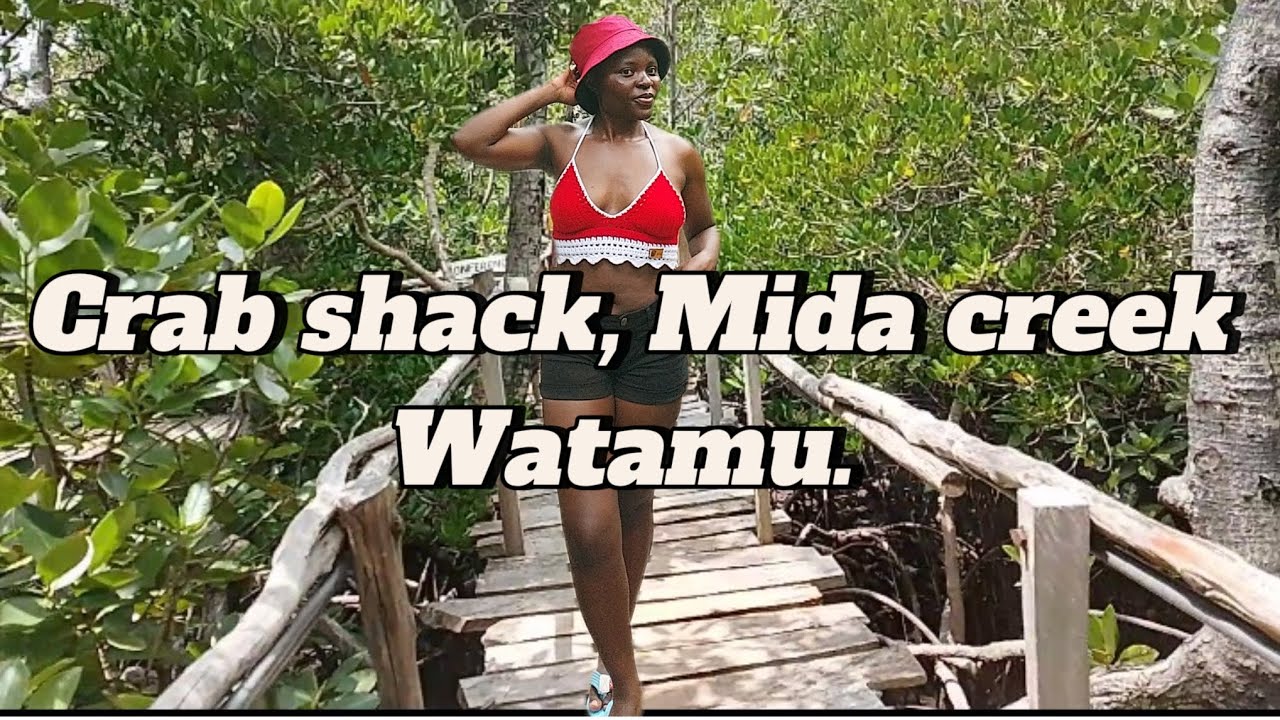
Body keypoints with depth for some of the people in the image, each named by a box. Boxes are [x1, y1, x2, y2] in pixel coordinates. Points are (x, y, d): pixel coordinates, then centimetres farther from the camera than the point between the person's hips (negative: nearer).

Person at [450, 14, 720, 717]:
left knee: (634, 501, 13)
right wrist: (549, 93, -1)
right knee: (587, 526, -6)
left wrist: (702, 263, -4)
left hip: (653, 339, 1)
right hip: (575, 342, 0)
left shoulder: (678, 152, 5)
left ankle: (613, 654, 35)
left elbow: (706, 226, 19)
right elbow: (469, 141, -10)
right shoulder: (560, 144, 4)